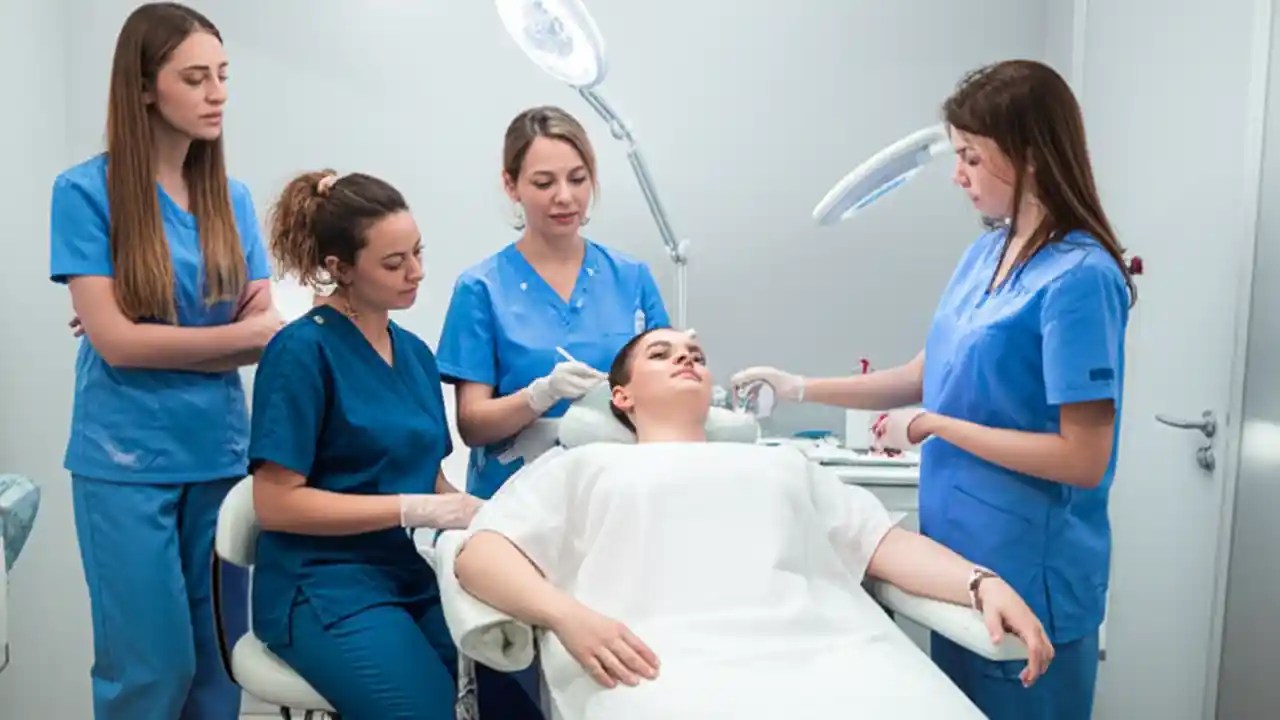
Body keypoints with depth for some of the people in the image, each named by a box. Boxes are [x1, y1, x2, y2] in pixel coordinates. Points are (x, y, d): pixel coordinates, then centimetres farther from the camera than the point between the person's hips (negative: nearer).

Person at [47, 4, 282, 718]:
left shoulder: (232, 197, 6)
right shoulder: (86, 191, -6)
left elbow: (265, 331, 1)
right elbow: (114, 340, -12)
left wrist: (153, 341, -11)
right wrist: (246, 331, -7)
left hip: (221, 454, 4)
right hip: (128, 464, -4)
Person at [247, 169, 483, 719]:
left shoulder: (416, 353, 10)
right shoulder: (303, 350, -10)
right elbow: (276, 503, -13)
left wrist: (474, 512, -7)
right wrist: (415, 510, -17)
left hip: (413, 575, 6)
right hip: (324, 586, -5)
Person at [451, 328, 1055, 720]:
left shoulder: (783, 464, 33)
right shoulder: (581, 466, 23)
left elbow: (883, 542, 24)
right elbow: (478, 554, 11)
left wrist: (982, 582, 4)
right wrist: (568, 615, -10)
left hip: (831, 646, 3)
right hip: (674, 661, -3)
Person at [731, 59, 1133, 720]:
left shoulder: (1079, 278, -19)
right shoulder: (983, 254, 5)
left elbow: (1084, 460, -21)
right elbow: (931, 375, 13)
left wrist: (930, 426, -17)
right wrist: (802, 389, 8)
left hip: (1028, 574, -7)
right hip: (958, 551, 8)